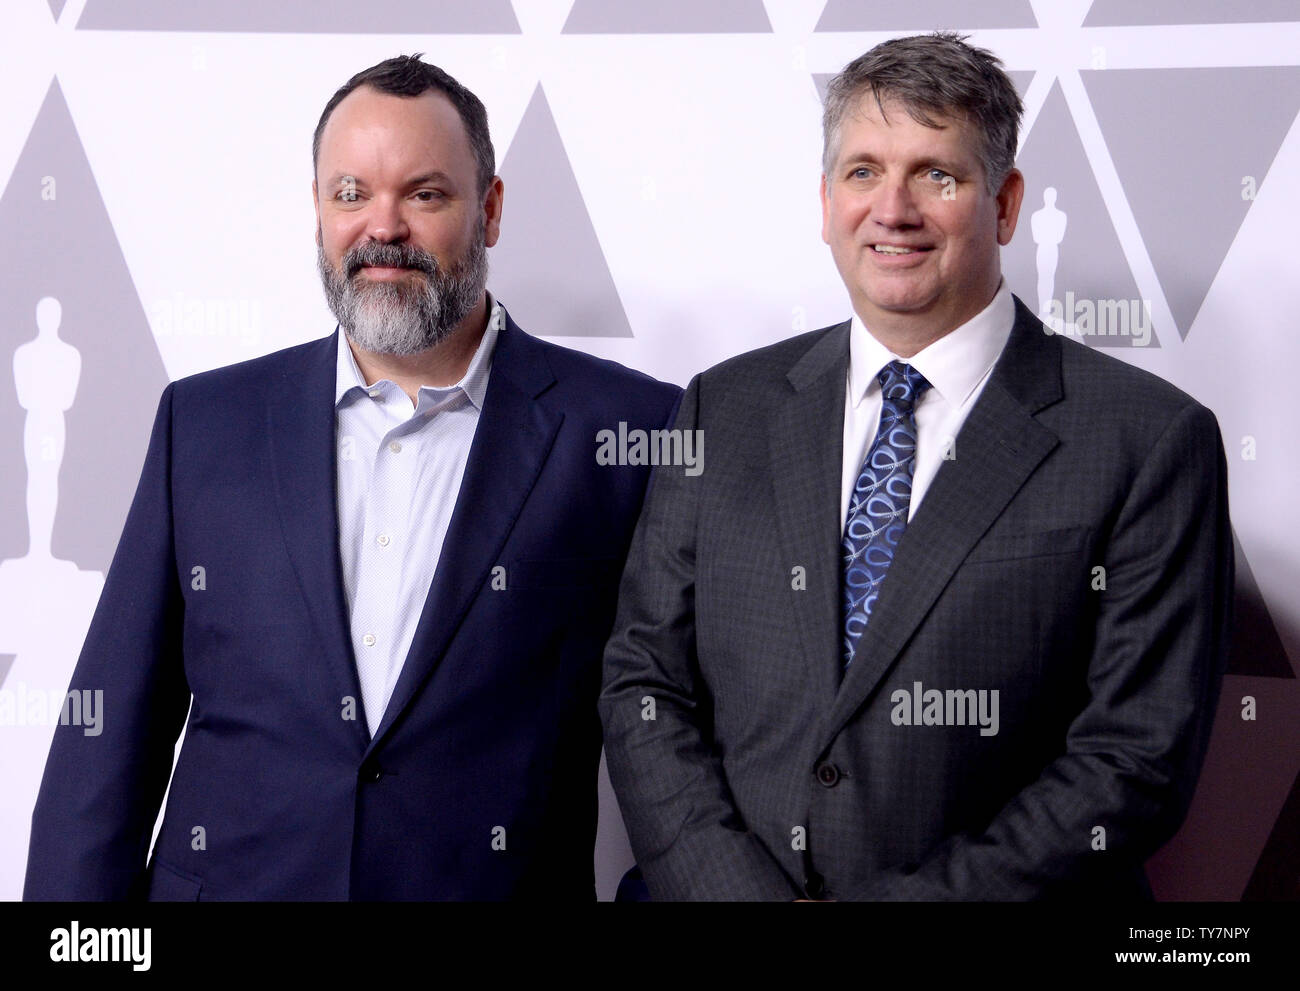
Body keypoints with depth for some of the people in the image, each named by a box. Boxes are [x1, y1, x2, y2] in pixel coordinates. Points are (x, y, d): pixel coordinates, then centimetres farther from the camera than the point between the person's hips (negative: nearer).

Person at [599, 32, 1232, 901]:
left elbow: (1139, 758, -14)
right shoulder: (724, 411, 2)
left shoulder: (1152, 443, -9)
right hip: (719, 880, 3)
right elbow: (644, 684, 0)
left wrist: (900, 901, -19)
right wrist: (734, 889, -15)